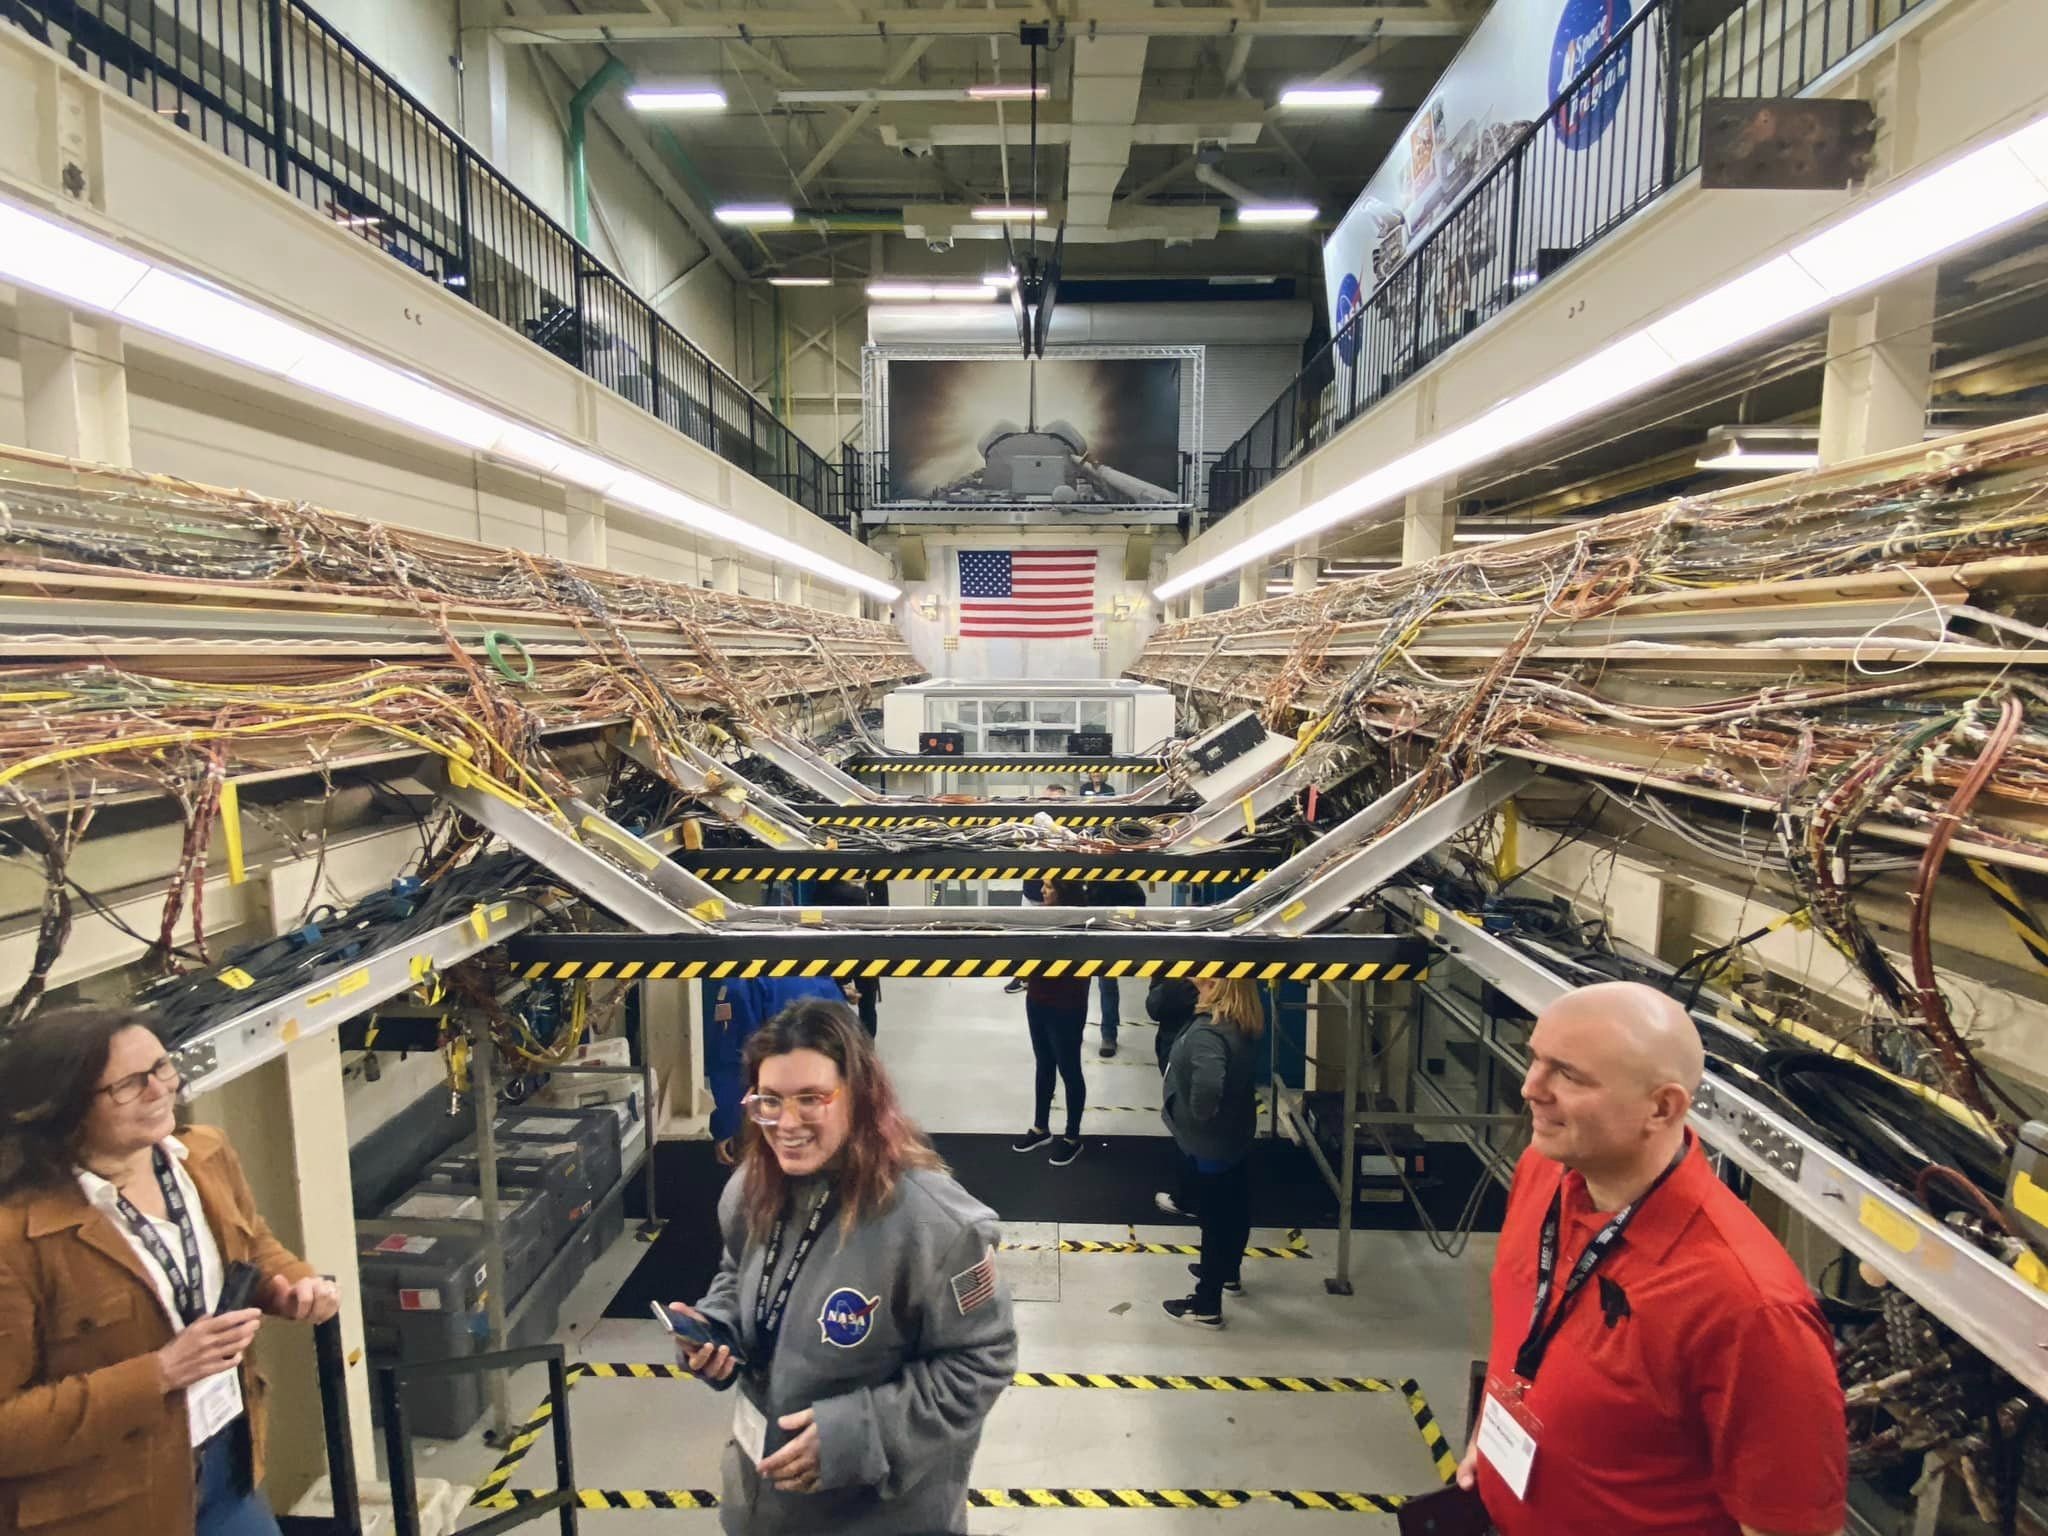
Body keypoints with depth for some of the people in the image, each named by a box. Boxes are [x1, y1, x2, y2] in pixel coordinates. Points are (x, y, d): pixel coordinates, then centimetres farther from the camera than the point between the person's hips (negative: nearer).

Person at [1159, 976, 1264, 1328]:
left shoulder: (1207, 1033, -32)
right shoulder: (1243, 1023, -5)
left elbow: (1207, 1085, -47)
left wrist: (1199, 1115, -28)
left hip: (1209, 1143, -8)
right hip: (1236, 1134, 8)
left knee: (1214, 1220, 7)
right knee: (1234, 1209, 25)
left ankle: (1207, 1305, 25)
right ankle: (1228, 1273, 49)